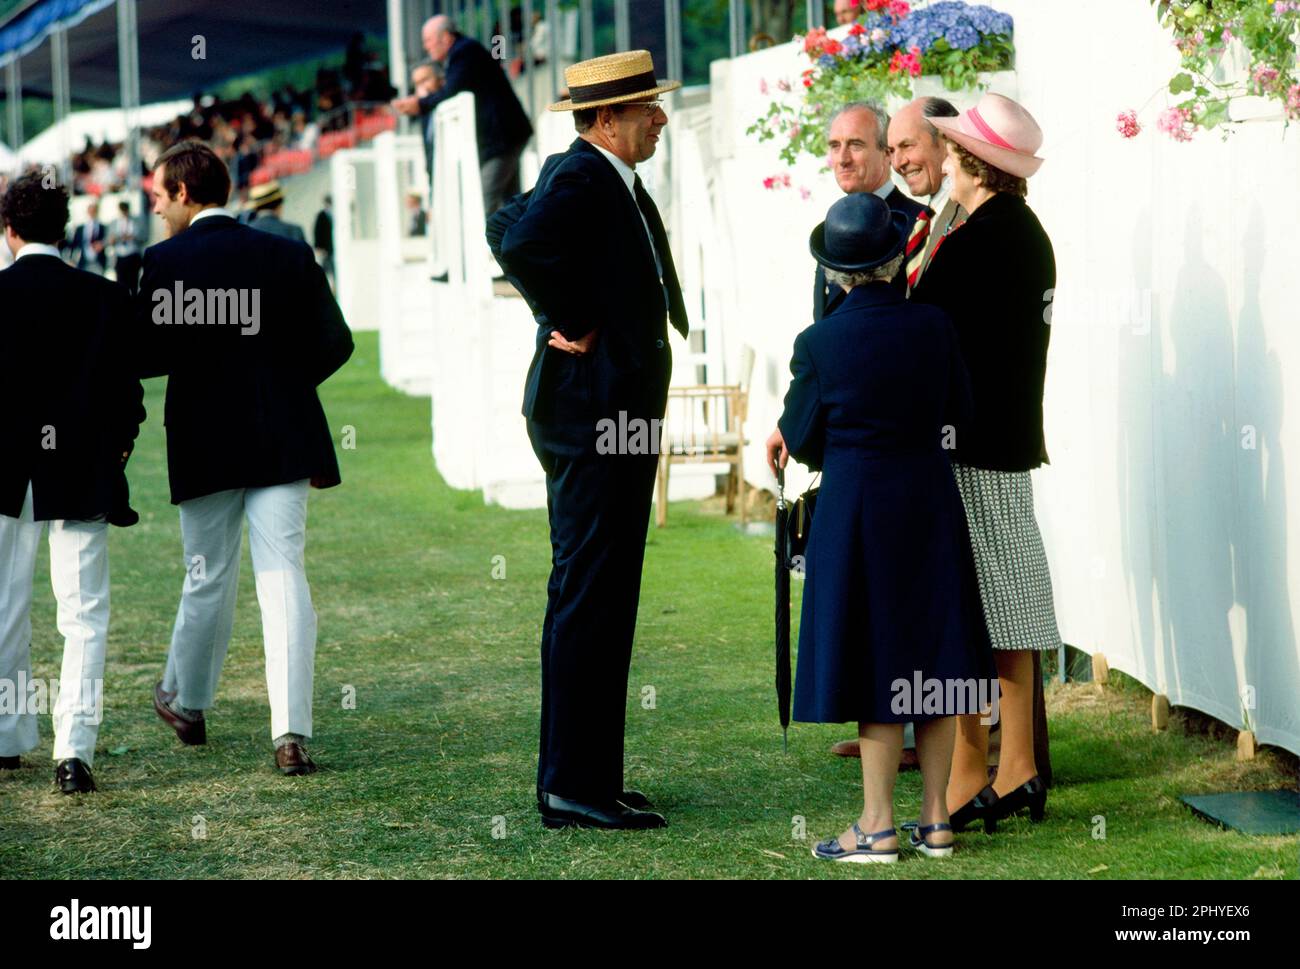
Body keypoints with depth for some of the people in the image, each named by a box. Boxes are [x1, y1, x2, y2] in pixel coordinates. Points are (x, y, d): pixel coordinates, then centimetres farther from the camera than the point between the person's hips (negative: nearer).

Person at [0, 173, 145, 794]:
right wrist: (118, 446, 14)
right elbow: (127, 387, -1)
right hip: (83, 476, 0)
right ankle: (75, 748, -10)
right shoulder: (106, 298, -4)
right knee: (84, 614, 2)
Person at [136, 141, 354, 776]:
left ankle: (186, 704, 33)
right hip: (284, 442, 2)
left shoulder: (166, 261, -8)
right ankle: (291, 733, -10)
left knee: (208, 581, 13)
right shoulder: (289, 255, 3)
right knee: (284, 579, -2)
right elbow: (334, 343, 3)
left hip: (206, 447, -2)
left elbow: (146, 357, -12)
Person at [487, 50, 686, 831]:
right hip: (590, 410, -11)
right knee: (588, 598, -8)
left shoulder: (610, 181, 16)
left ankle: (589, 776, 20)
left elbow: (507, 227, 28)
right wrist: (572, 322, -20)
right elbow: (523, 243, -34)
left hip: (618, 417, 11)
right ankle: (573, 788, -5)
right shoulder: (580, 179, -16)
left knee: (603, 598, 13)